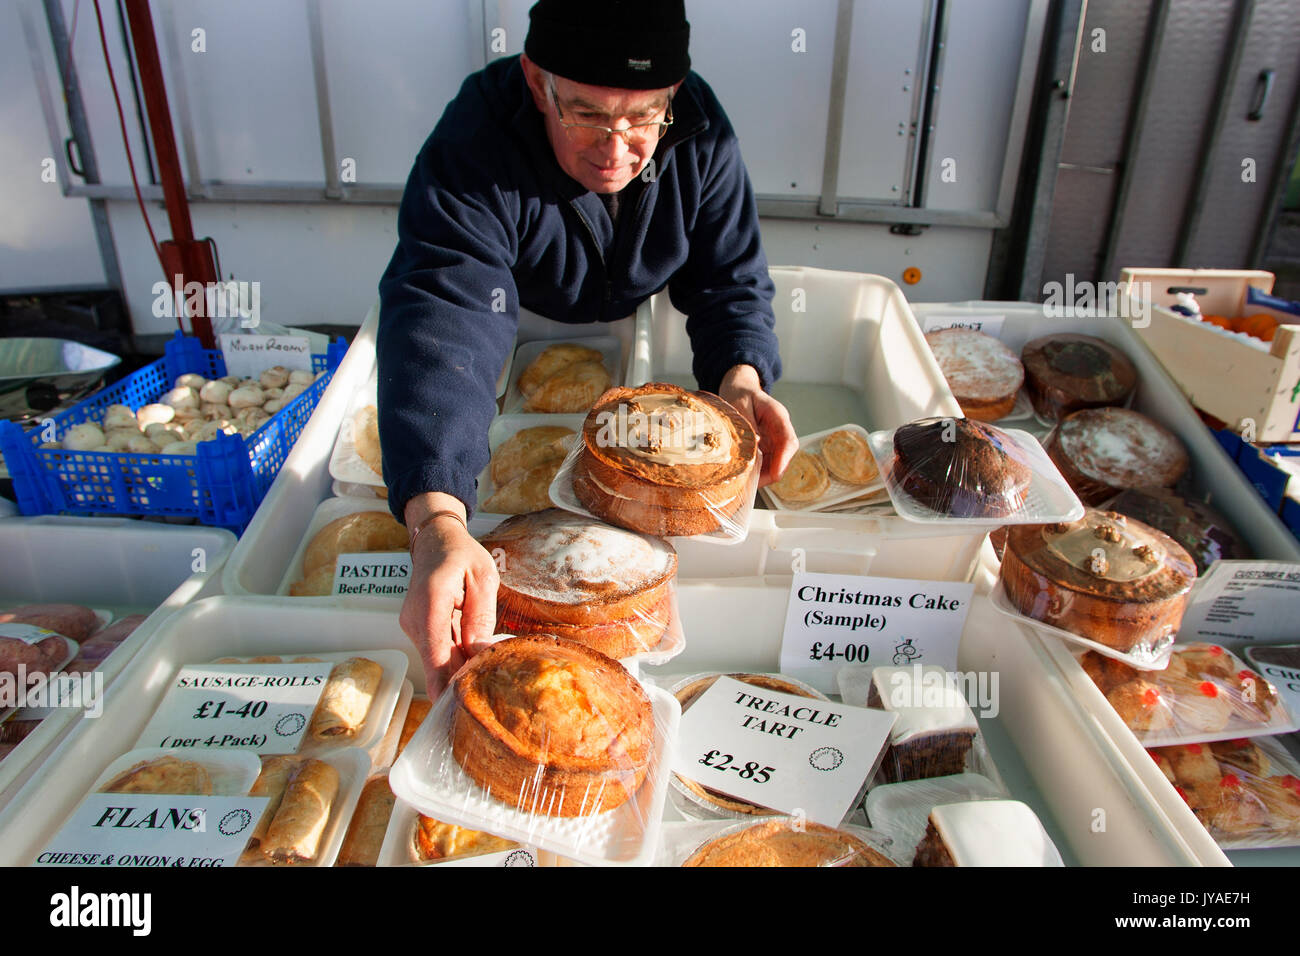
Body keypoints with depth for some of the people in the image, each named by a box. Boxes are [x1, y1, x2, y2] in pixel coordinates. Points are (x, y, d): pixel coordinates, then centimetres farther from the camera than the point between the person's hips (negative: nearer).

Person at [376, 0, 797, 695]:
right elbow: (440, 322, -53)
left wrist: (740, 376, -41)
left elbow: (732, 280, -16)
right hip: (519, 336, -2)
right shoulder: (473, 149, -38)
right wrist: (439, 525, -68)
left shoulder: (699, 131, -24)